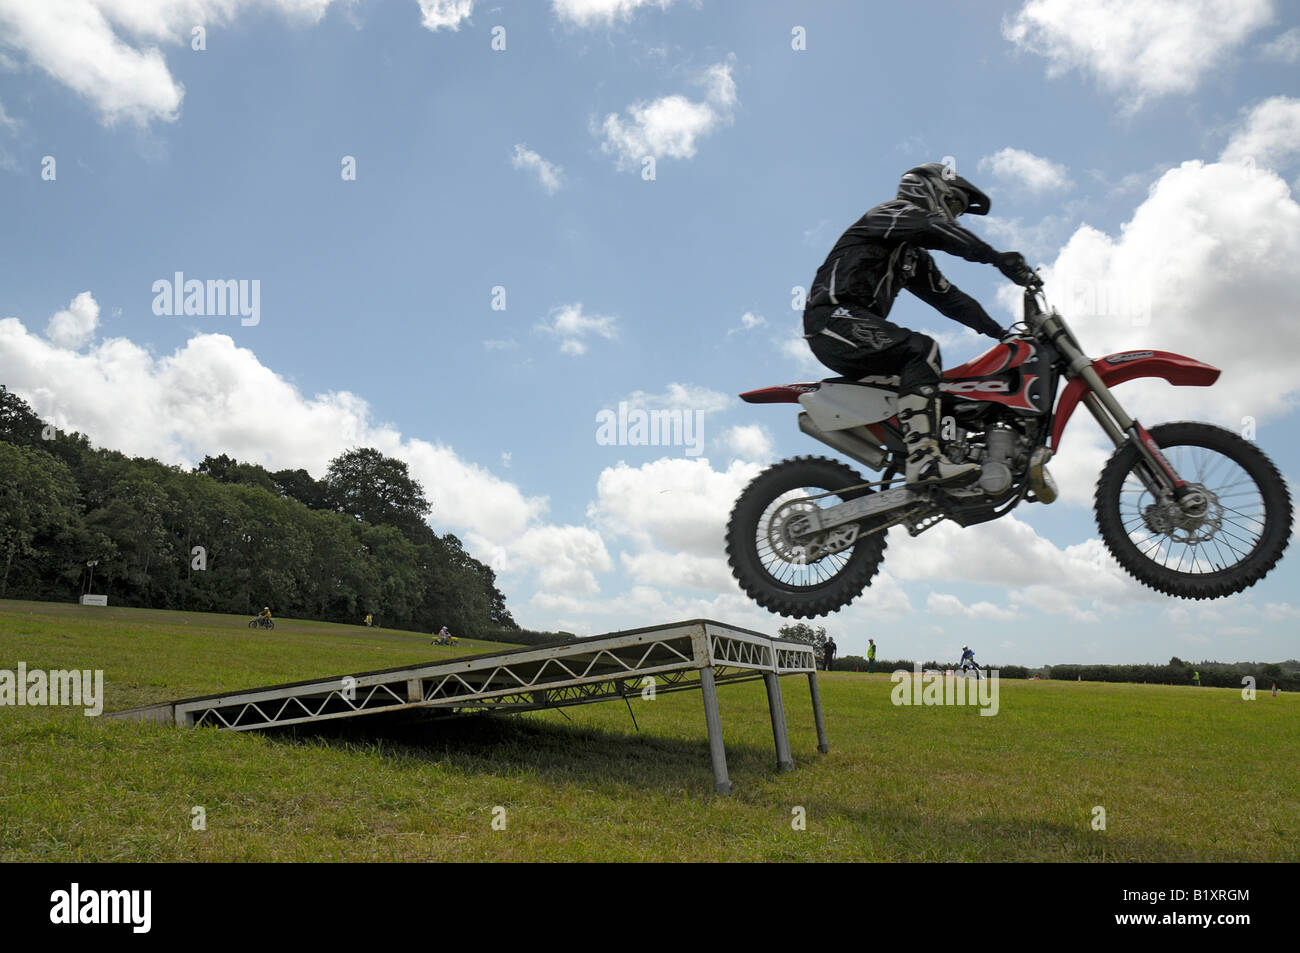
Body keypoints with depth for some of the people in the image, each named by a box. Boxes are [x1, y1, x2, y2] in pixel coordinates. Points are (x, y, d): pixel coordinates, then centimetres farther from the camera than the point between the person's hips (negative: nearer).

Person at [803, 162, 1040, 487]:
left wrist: (1001, 332, 12)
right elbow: (936, 230, -16)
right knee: (921, 350, -27)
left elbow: (948, 297, 23)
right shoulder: (894, 212, 4)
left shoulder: (915, 256, 29)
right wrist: (1000, 259, -26)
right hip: (834, 316, -10)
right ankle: (924, 459, -39)